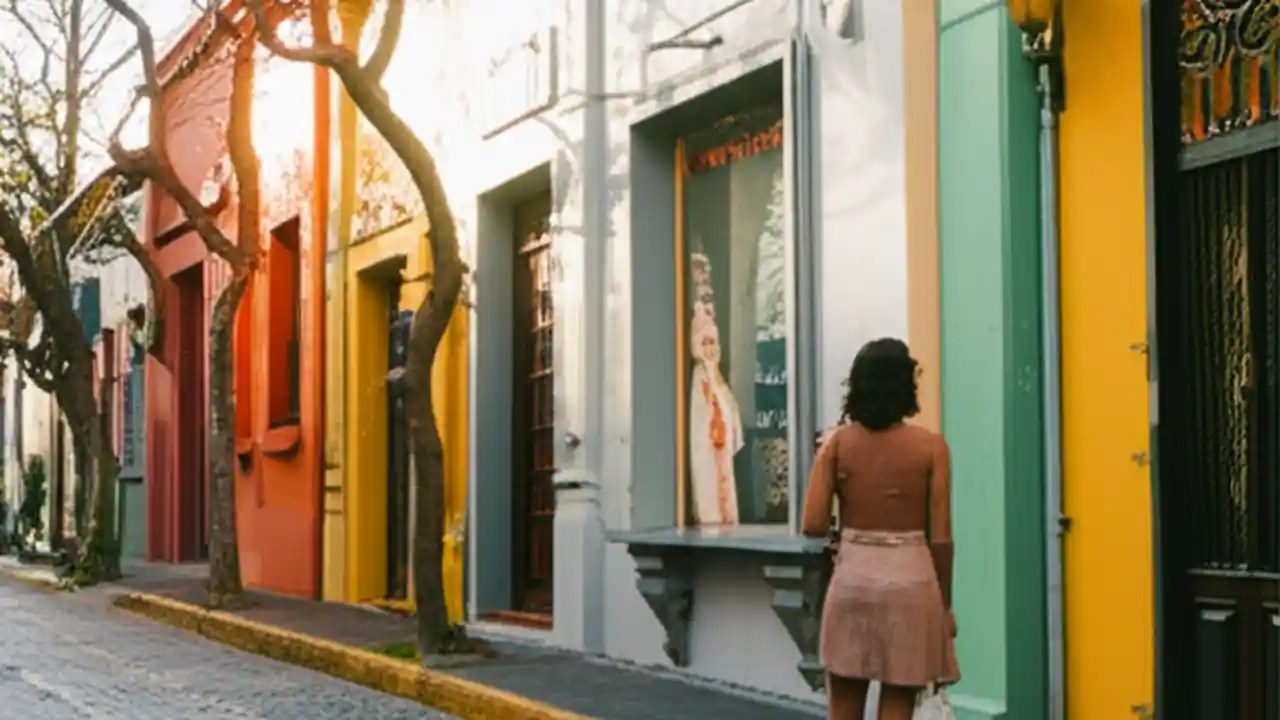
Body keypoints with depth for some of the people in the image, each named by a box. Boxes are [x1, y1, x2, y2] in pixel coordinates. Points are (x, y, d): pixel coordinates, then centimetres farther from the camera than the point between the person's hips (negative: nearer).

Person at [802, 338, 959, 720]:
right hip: (910, 579, -1)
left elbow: (814, 525, -7)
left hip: (852, 577, 1)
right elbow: (940, 537, -4)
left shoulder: (837, 442, -1)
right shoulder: (930, 445, -5)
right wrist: (945, 603, 7)